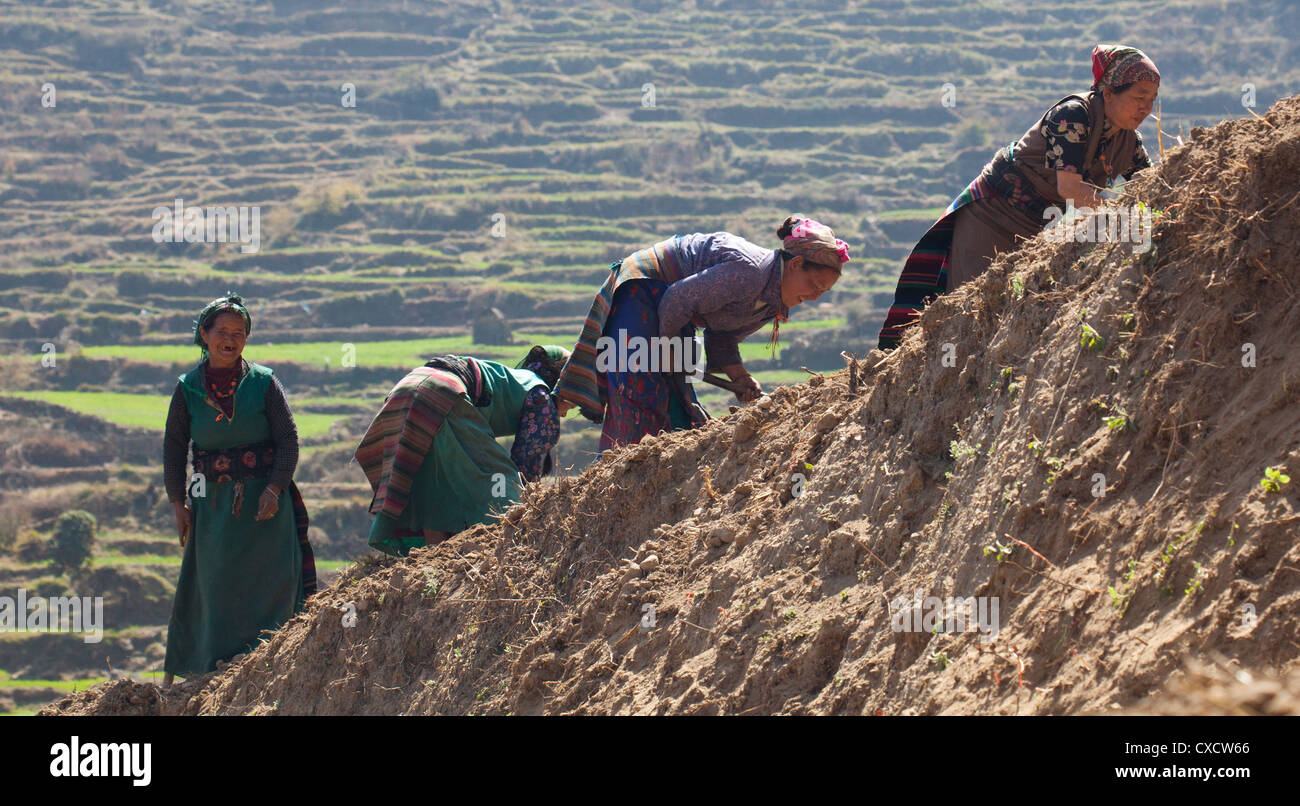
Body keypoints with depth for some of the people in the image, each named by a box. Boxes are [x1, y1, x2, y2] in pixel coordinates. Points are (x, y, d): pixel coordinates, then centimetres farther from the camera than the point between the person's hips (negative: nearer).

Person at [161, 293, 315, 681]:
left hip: (265, 500, -1)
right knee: (214, 583, 0)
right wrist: (178, 504, 3)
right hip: (214, 503, 1)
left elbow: (288, 439, -2)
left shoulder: (264, 383, -2)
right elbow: (174, 448, 8)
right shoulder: (188, 388, 2)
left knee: (270, 582, -4)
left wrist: (274, 489, -13)